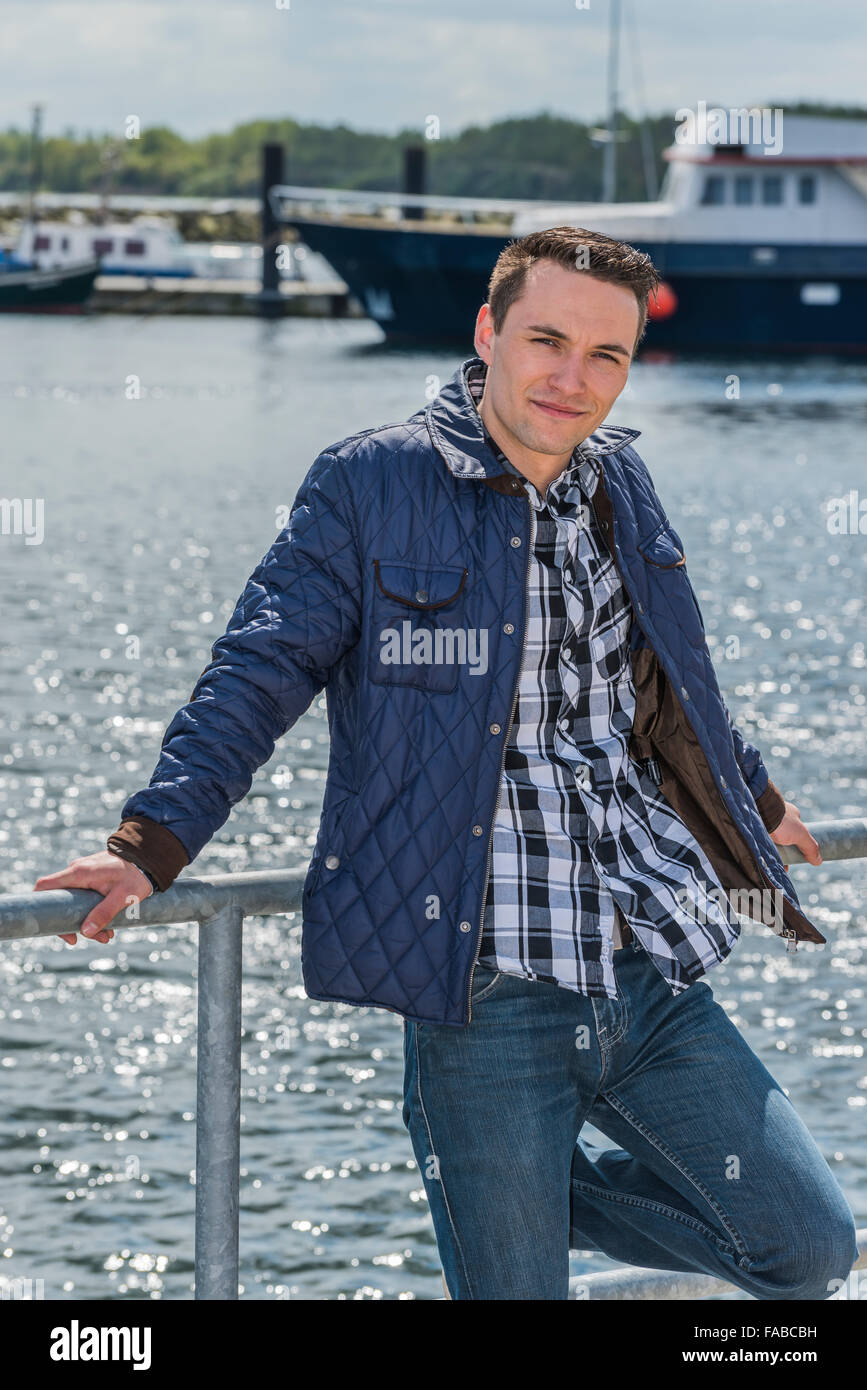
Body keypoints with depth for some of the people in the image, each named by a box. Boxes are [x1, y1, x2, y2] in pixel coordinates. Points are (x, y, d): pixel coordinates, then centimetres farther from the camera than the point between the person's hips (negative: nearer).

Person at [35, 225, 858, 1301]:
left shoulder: (620, 484, 13)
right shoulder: (369, 485, -4)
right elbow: (262, 670, -6)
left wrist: (756, 800, 43)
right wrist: (152, 840, -18)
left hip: (654, 976, 6)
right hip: (485, 991, -6)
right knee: (513, 1289, -6)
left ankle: (536, 1192, 26)